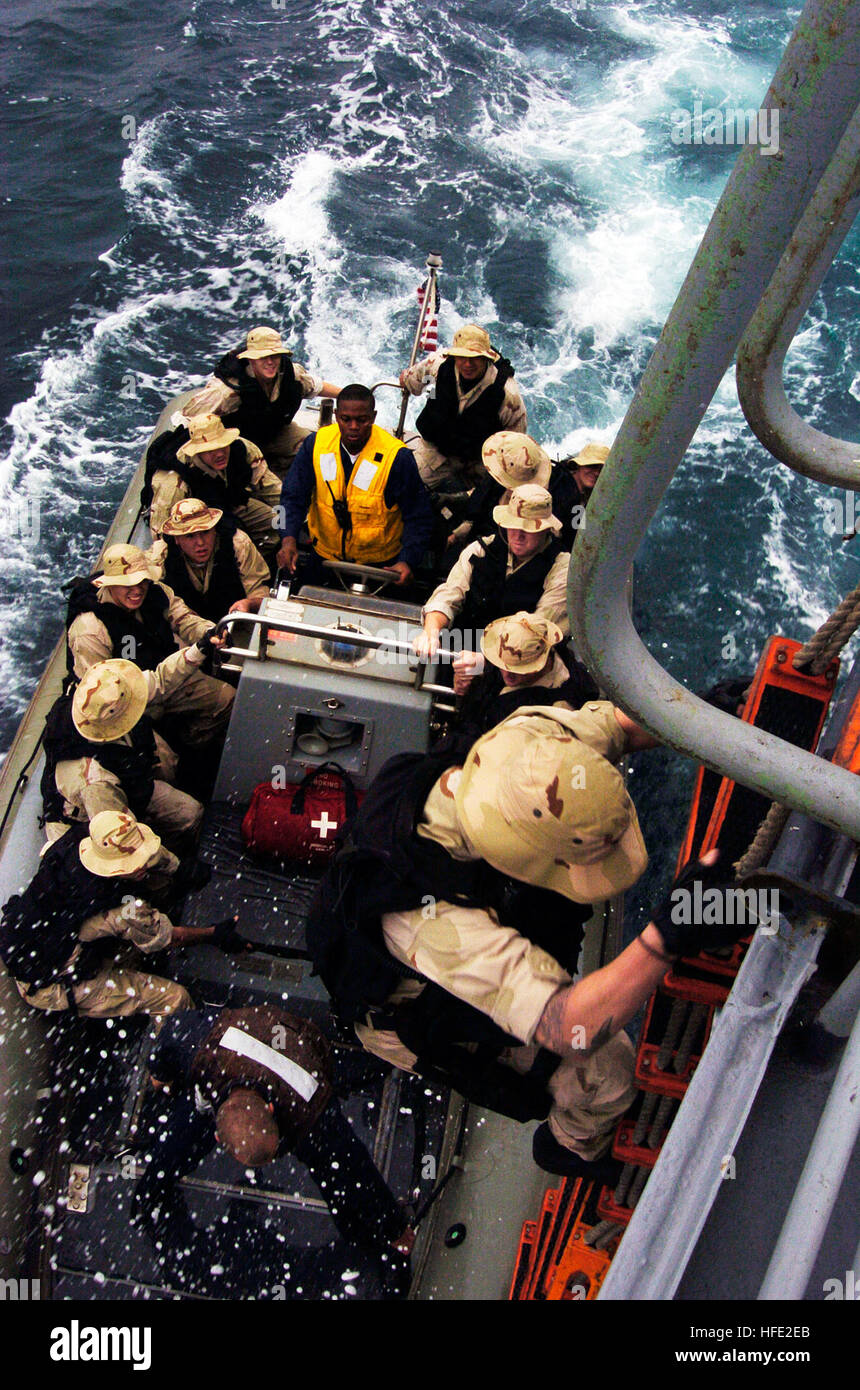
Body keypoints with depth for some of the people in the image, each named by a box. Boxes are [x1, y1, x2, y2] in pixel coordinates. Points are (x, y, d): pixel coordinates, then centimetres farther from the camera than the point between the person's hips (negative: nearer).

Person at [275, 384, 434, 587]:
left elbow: (418, 518, -10)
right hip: (324, 555, 2)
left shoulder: (396, 457, -14)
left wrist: (407, 562, -27)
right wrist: (288, 538, -23)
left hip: (379, 563, -2)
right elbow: (293, 496, -3)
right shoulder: (316, 444, -5)